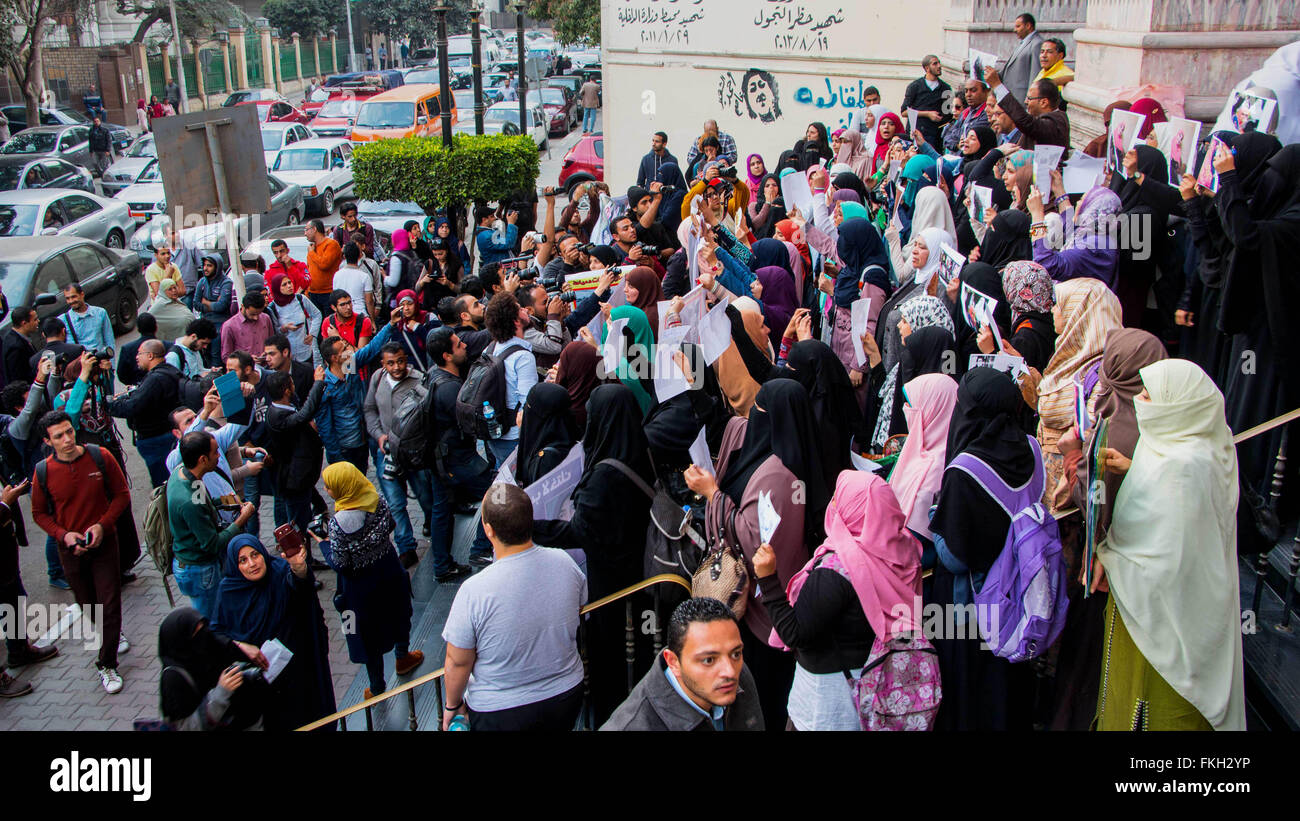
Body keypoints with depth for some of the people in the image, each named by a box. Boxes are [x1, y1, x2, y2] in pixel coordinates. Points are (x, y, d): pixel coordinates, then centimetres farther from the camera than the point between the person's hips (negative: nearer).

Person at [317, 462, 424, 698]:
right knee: (396, 614, 30)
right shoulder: (377, 502, -18)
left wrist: (322, 542, -9)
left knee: (369, 634, 15)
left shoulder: (339, 522, -32)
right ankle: (403, 657, 54)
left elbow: (339, 564, -23)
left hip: (362, 583, -5)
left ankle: (377, 688, 32)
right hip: (390, 572, 5)